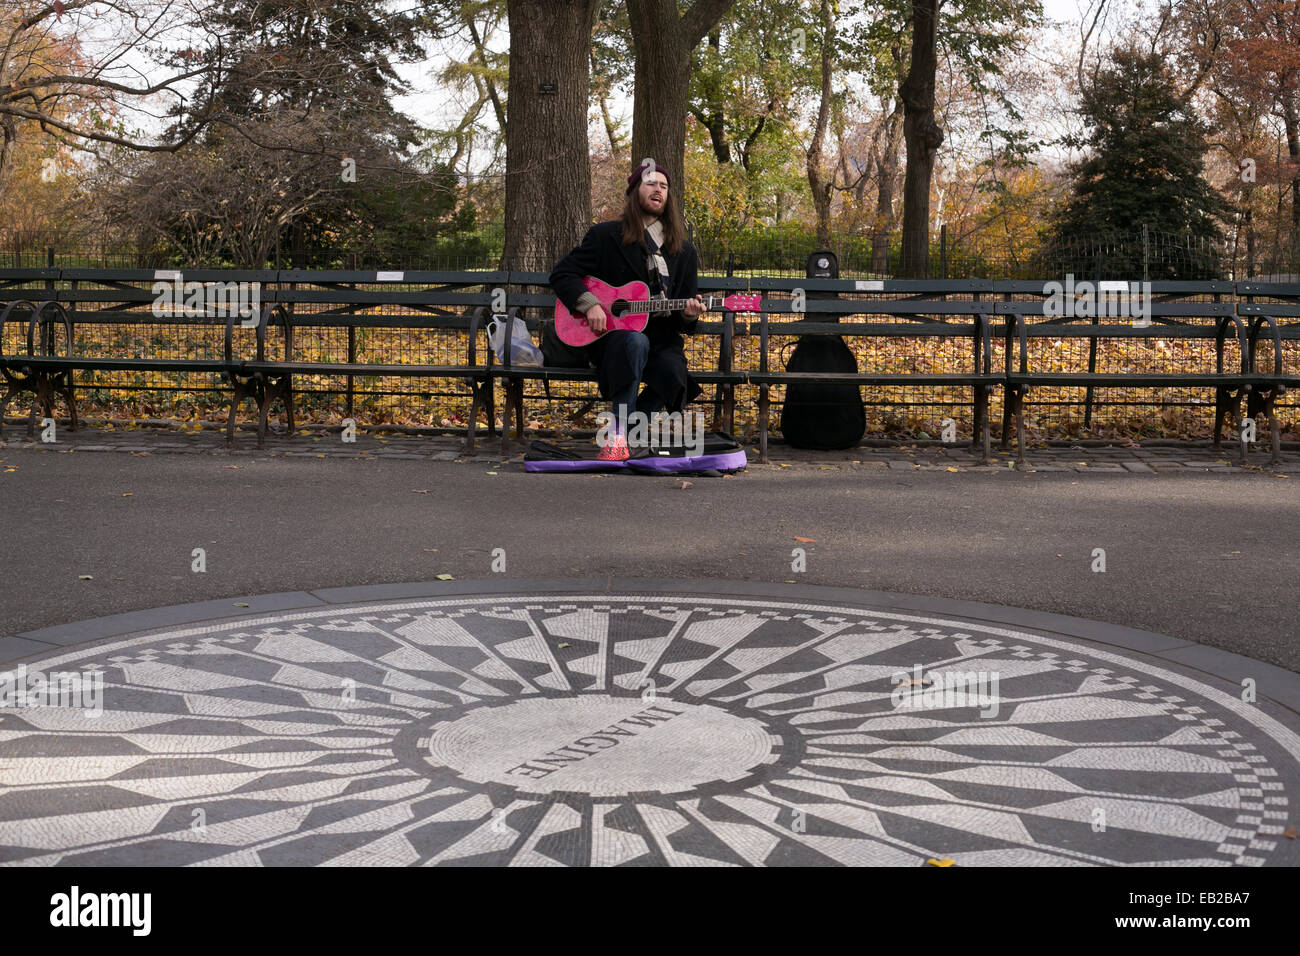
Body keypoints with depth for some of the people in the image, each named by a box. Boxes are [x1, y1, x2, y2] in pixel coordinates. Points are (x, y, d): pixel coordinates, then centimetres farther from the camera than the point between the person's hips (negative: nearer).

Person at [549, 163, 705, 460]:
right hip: (610, 334, -2)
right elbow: (562, 274, 5)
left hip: (661, 338, 3)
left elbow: (683, 323, 14)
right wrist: (589, 304, -11)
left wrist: (689, 314, -11)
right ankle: (618, 436, -35)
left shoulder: (684, 251, 14)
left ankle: (630, 422, -5)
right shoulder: (605, 235, 7)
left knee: (675, 375, -31)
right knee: (636, 341, -38)